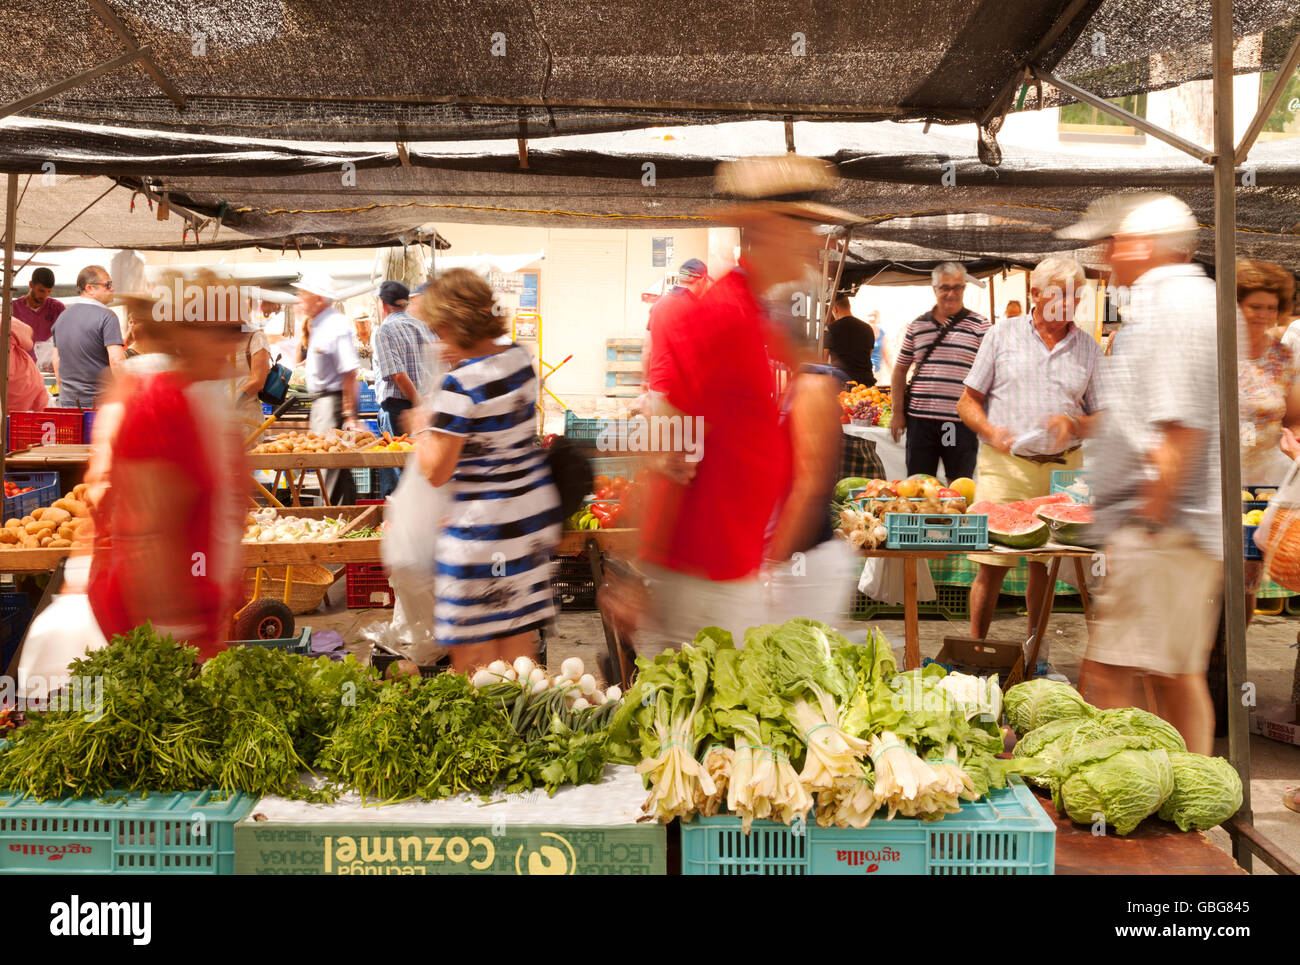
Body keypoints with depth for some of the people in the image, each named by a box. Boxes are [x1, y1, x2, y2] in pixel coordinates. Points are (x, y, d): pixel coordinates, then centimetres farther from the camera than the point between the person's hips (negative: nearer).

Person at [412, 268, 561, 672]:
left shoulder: (460, 385, -20)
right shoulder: (519, 356, 2)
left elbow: (436, 471, -16)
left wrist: (421, 429, 2)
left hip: (483, 529, -8)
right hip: (534, 517, 8)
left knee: (473, 658, 5)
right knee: (519, 638, 17)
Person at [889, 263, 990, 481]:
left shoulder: (980, 326, 2)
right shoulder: (916, 325, 10)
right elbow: (900, 369, 15)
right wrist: (897, 412, 8)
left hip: (961, 422, -2)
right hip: (919, 419, 2)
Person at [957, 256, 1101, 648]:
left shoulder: (1089, 349, 11)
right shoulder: (1001, 335, 5)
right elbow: (967, 402, 5)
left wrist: (1073, 425, -9)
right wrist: (991, 430, -14)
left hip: (1062, 469, 2)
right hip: (1004, 467, -2)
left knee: (1045, 564, 7)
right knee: (992, 564, -4)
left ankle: (1036, 650, 23)